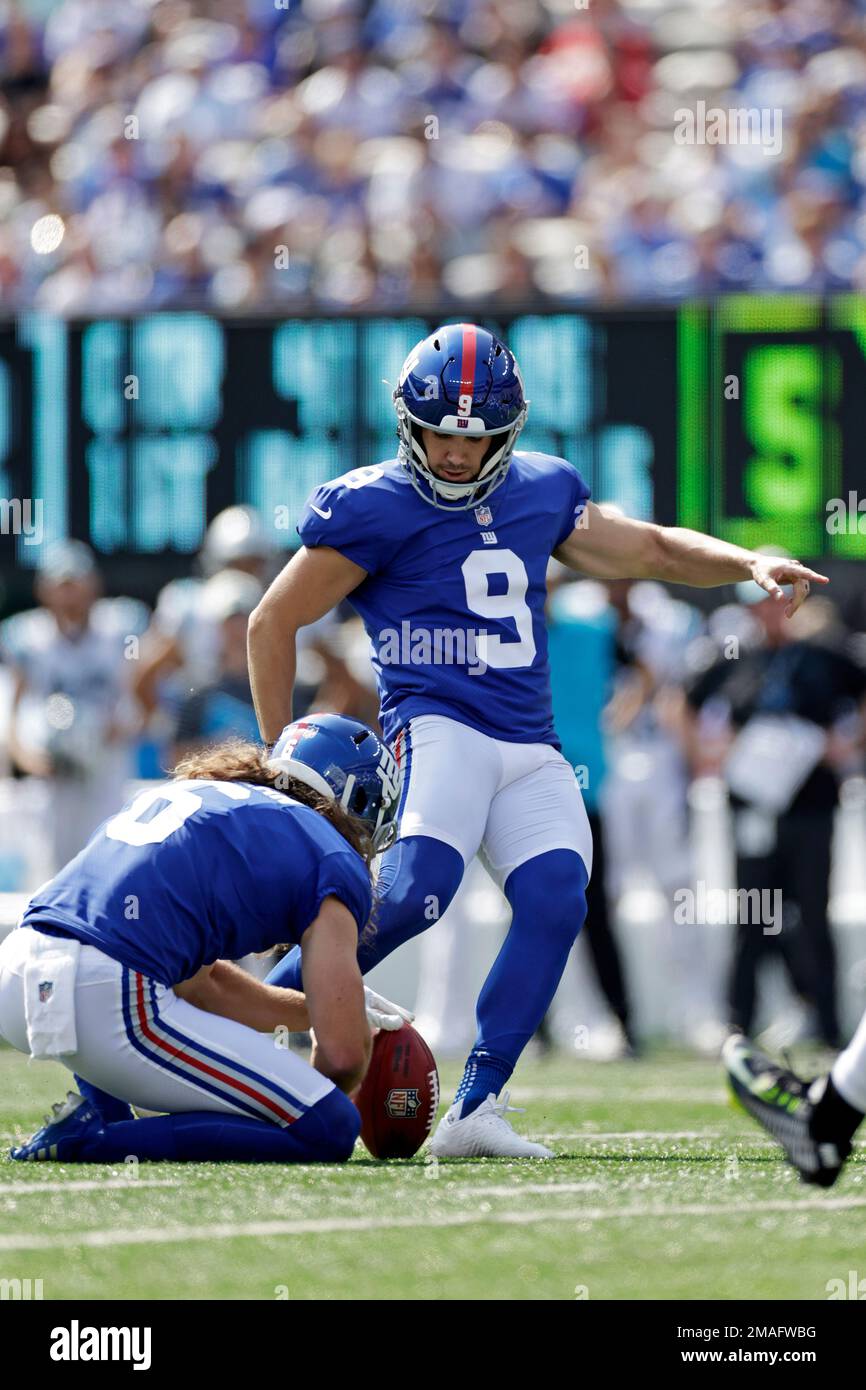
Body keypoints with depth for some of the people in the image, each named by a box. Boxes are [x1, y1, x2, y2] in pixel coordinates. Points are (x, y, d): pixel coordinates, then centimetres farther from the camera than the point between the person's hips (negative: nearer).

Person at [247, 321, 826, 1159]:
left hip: (531, 753, 5)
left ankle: (475, 1108, -15)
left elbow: (646, 549, 29)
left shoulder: (541, 492, 16)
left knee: (555, 901, -18)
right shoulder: (374, 508, -2)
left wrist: (750, 565, 13)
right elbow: (273, 624, 3)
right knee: (420, 886, -30)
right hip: (436, 727, -5)